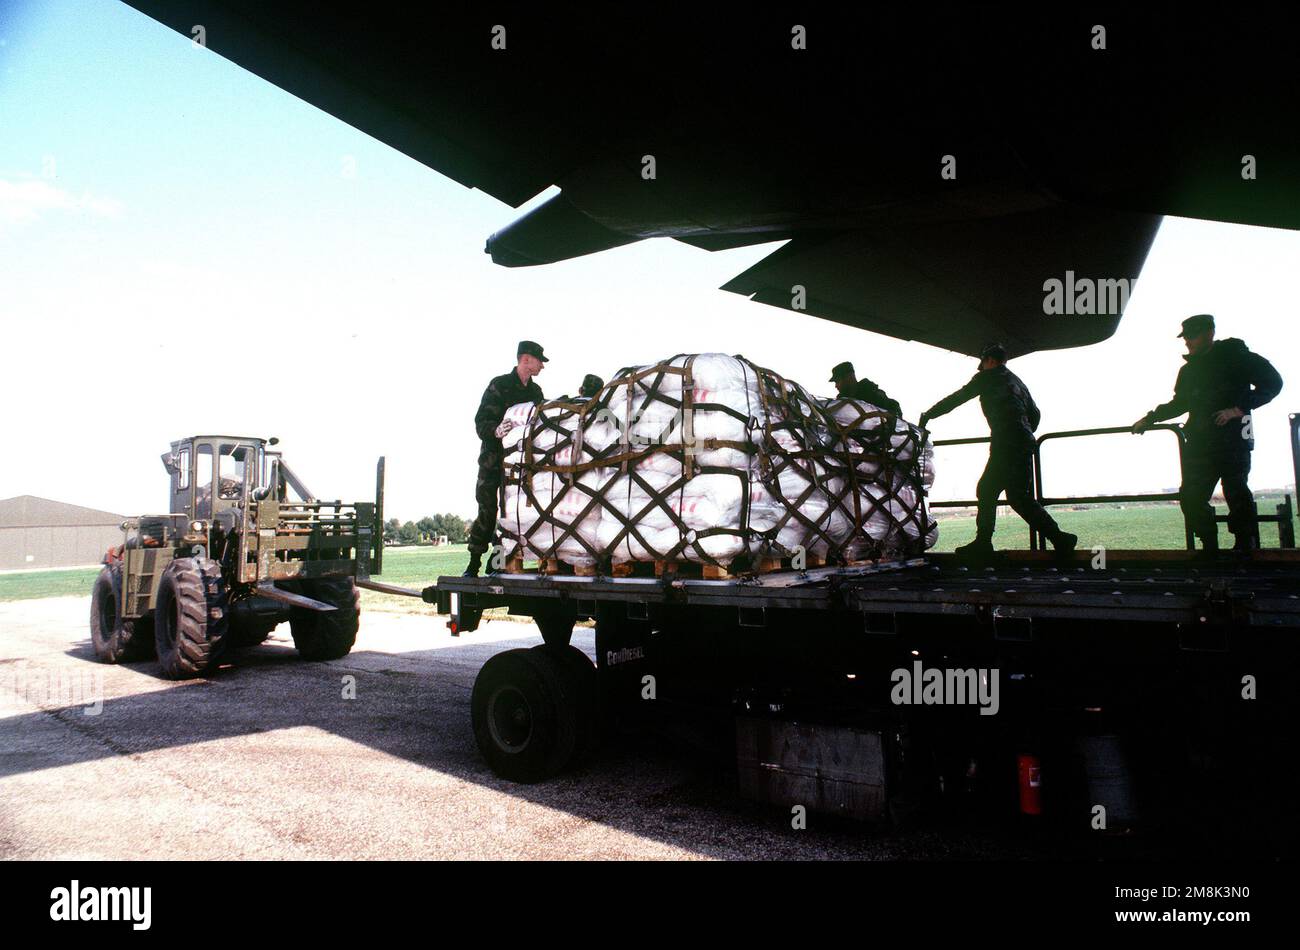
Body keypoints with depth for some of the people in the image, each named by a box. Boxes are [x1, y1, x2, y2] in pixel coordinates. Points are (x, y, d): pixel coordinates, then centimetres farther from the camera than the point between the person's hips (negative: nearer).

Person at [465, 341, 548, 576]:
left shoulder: (535, 391, 14)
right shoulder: (499, 385, -5)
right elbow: (481, 422, -11)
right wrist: (496, 430, -31)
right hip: (494, 458, -5)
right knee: (487, 511, -7)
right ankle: (473, 566, 2)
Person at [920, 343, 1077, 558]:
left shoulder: (988, 377, 3)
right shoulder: (1017, 381, 24)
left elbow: (956, 398, 5)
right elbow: (1034, 414, 23)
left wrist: (927, 415, 12)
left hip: (1007, 442, -9)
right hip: (1023, 442, 9)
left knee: (1019, 496, -10)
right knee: (986, 490, 10)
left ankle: (1059, 538, -11)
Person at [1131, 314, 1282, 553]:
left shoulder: (1237, 357, 1)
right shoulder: (1188, 370, 18)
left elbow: (1272, 383, -2)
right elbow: (1179, 404, 26)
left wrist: (1239, 409, -12)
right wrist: (1150, 418, 16)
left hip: (1233, 441, -6)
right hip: (1200, 442, 6)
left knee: (1236, 493, -7)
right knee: (1191, 497, -1)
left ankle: (1246, 546, 3)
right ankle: (1210, 548, 7)